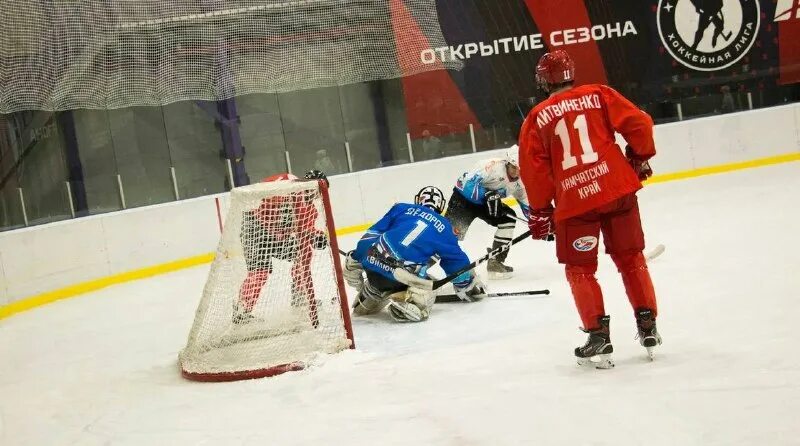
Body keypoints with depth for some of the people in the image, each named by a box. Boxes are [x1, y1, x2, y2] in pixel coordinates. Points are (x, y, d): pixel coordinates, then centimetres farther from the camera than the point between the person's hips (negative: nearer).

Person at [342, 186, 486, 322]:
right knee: (424, 297, 14)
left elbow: (373, 233, 15)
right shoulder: (443, 227, 17)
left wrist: (354, 262, 19)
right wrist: (471, 287, 36)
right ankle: (404, 301, -13)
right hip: (404, 275, -5)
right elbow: (457, 261, 22)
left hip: (372, 262, 5)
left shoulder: (401, 208, 20)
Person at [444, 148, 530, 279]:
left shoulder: (519, 182, -5)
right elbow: (467, 182, -34)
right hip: (464, 197, -7)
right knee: (452, 231, -20)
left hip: (485, 202, 7)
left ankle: (495, 262, -4)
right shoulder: (492, 165, -28)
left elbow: (527, 206, 6)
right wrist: (487, 195, -41)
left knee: (509, 218, -11)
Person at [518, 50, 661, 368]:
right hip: (618, 189, 2)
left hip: (573, 201, -2)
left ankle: (599, 336, 4)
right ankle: (648, 327, 17)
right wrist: (640, 158, 18)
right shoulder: (599, 95, 5)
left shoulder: (537, 118, 4)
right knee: (631, 259, 17)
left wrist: (540, 210, 13)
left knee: (579, 270, 12)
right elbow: (638, 123, 0)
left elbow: (534, 169, 2)